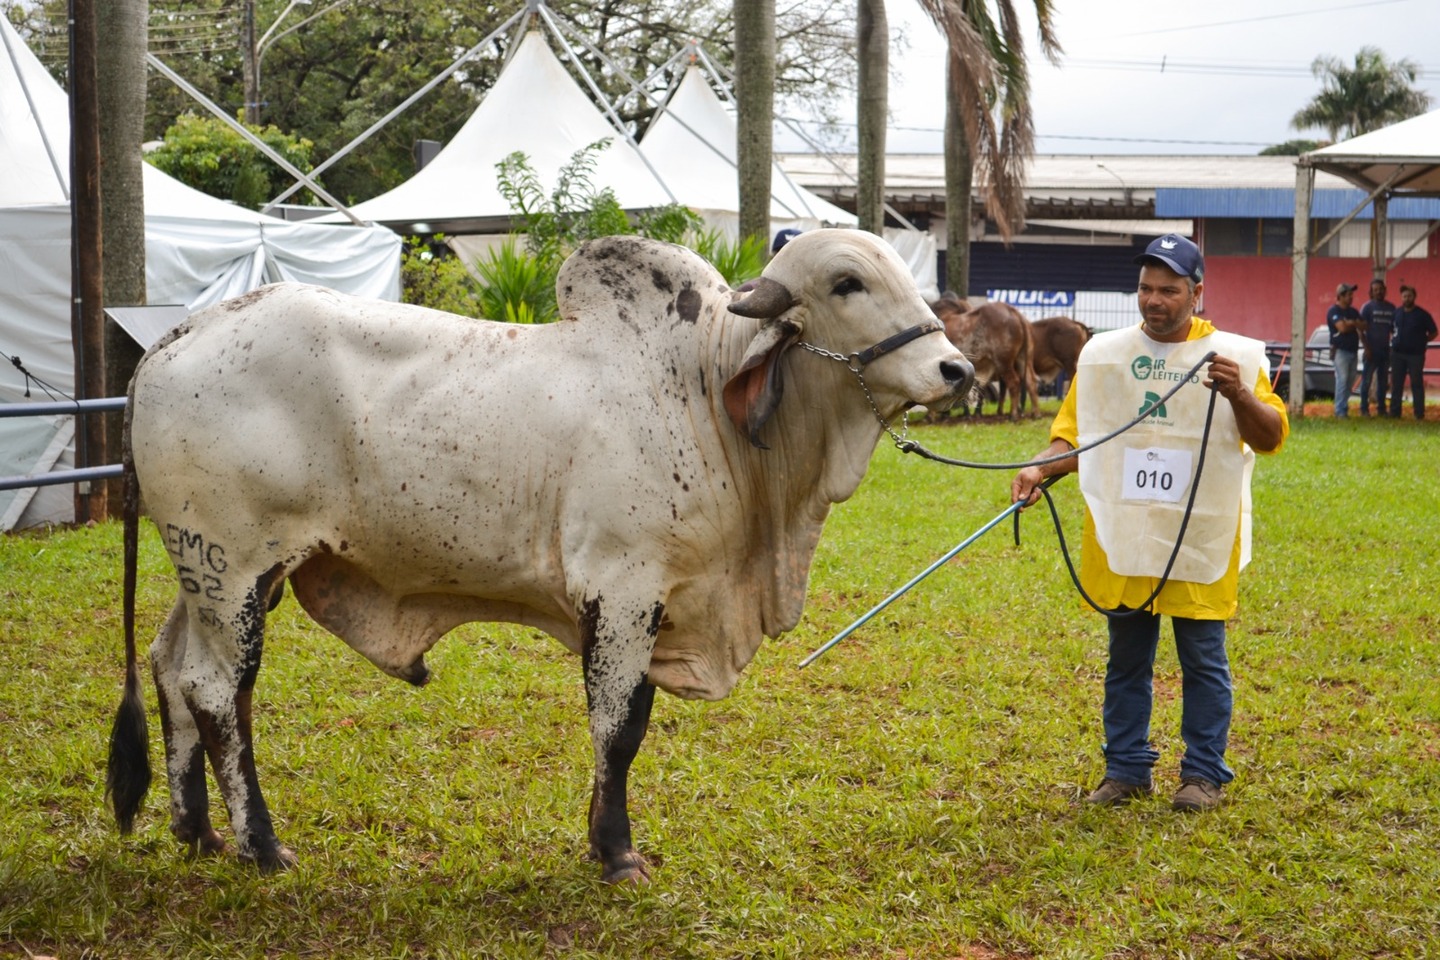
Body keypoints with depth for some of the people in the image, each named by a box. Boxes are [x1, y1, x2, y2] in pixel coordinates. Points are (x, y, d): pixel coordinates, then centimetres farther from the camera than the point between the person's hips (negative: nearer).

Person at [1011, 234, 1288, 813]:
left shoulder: (1236, 356, 0)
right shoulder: (1102, 354, 8)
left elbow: (1271, 438, -5)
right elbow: (1072, 434, 10)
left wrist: (1238, 395, -23)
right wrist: (1040, 469, -8)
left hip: (1201, 540, -3)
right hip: (1120, 539, 3)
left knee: (1203, 661, 4)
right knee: (1126, 661, 11)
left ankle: (1204, 774, 15)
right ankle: (1126, 770, 21)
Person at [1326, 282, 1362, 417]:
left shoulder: (1353, 312, 17)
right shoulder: (1334, 311, -7)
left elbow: (1363, 325, 8)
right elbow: (1342, 327, -19)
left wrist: (1349, 323, -9)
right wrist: (1354, 324, -1)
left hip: (1353, 350, 7)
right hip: (1341, 350, -7)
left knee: (1350, 381, 5)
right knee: (1342, 380, -10)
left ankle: (1344, 408, 10)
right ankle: (1340, 411, -9)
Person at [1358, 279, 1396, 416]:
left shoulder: (1391, 308, 9)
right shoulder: (1367, 307, -4)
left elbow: (1394, 328, 15)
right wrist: (1366, 347, -14)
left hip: (1385, 349, 5)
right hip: (1372, 350, -5)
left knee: (1382, 380, 10)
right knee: (1367, 380, -4)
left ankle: (1381, 409, 17)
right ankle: (1364, 409, -1)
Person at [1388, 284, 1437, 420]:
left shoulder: (1422, 314, -3)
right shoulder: (1396, 313, 6)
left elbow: (1433, 333, 5)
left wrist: (1422, 341, -2)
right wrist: (1394, 342, 8)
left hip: (1416, 354, -3)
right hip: (1398, 354, 3)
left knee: (1417, 384, -2)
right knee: (1396, 384, 5)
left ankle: (1419, 414, 1)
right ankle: (1394, 412, 11)